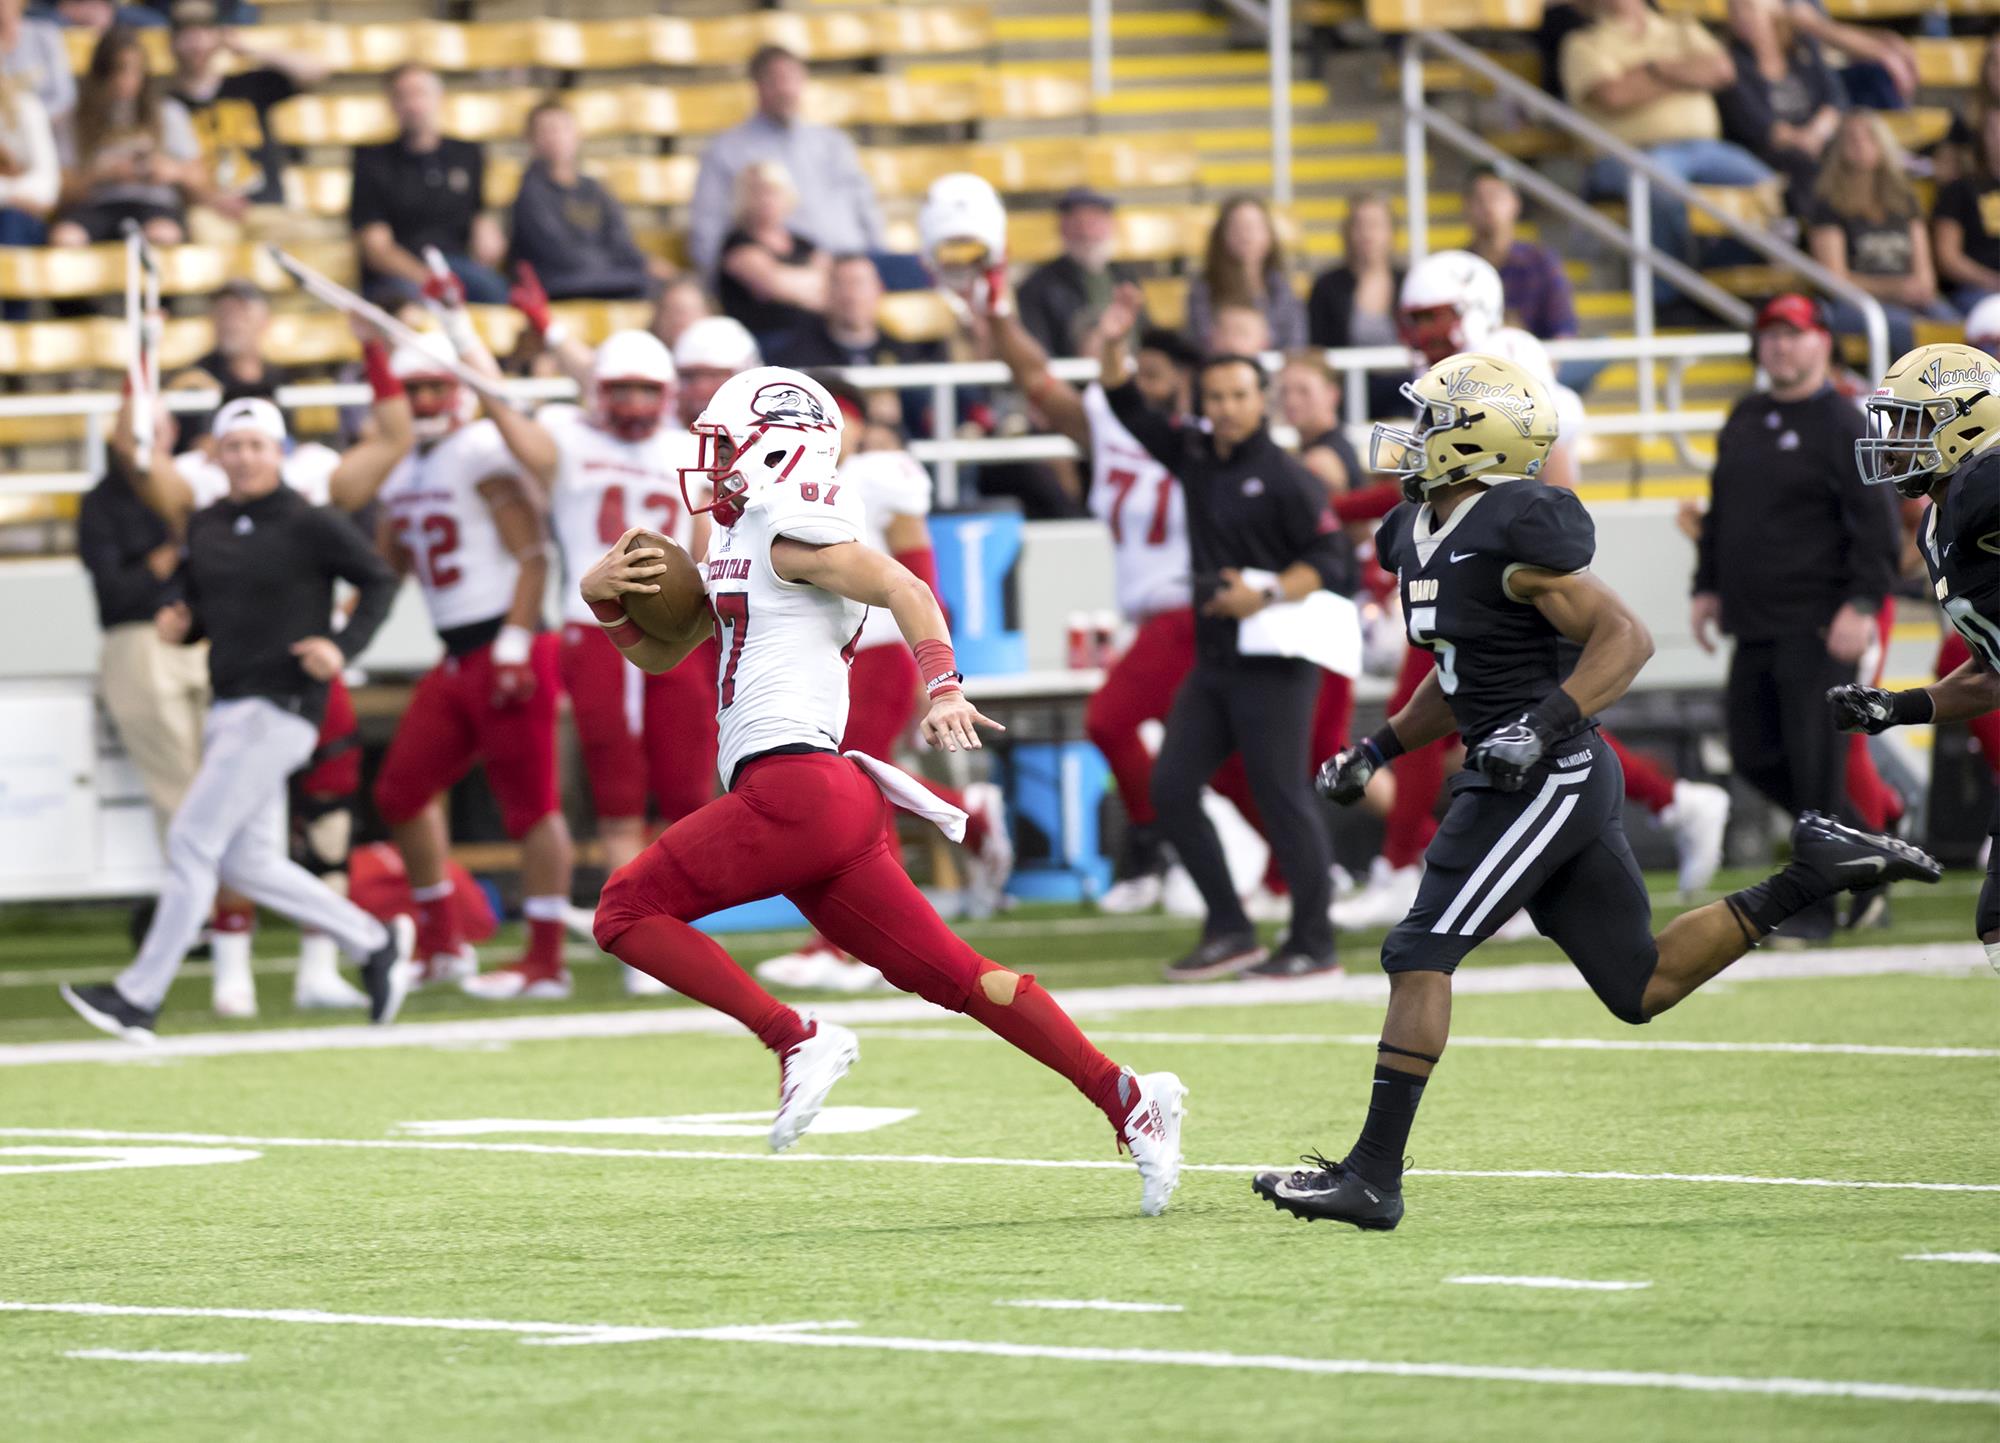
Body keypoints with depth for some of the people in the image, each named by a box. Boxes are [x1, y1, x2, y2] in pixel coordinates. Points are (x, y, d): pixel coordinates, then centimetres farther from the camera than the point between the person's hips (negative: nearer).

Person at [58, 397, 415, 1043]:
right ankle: (375, 945, 23)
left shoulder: (310, 525, -8)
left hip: (280, 709, -8)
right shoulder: (206, 528, 12)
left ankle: (139, 999, -7)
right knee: (247, 862, 10)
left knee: (192, 841, -10)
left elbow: (379, 582, -3)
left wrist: (344, 647, -15)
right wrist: (180, 623, -1)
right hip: (230, 710, 8)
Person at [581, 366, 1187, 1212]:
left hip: (794, 787, -9)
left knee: (628, 911, -5)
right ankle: (1127, 1101, -1)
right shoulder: (735, 544, 25)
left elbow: (903, 590, -16)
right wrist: (604, 597, 14)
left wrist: (942, 688, -32)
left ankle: (798, 1042, -12)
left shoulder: (789, 528, -3)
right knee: (955, 979, 4)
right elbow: (658, 653, 33)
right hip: (817, 803, 9)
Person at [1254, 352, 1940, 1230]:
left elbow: (1626, 638, -17)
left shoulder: (1513, 535, -17)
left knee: (1420, 955, -12)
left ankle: (1374, 1176, -11)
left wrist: (1544, 727, -26)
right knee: (1642, 987, 14)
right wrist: (1377, 751, 17)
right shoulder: (1415, 534, 12)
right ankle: (1811, 873, 21)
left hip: (1547, 780, -10)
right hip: (1540, 786, 10)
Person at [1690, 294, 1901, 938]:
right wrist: (1707, 587, 18)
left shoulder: (1842, 424, -7)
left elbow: (1876, 523, -12)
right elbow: (1721, 513, 24)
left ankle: (1817, 904, -1)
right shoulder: (1745, 420, 16)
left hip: (1817, 629, -8)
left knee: (1815, 763, -8)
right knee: (1755, 757, 7)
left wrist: (1862, 604, -19)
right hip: (1756, 626, 8)